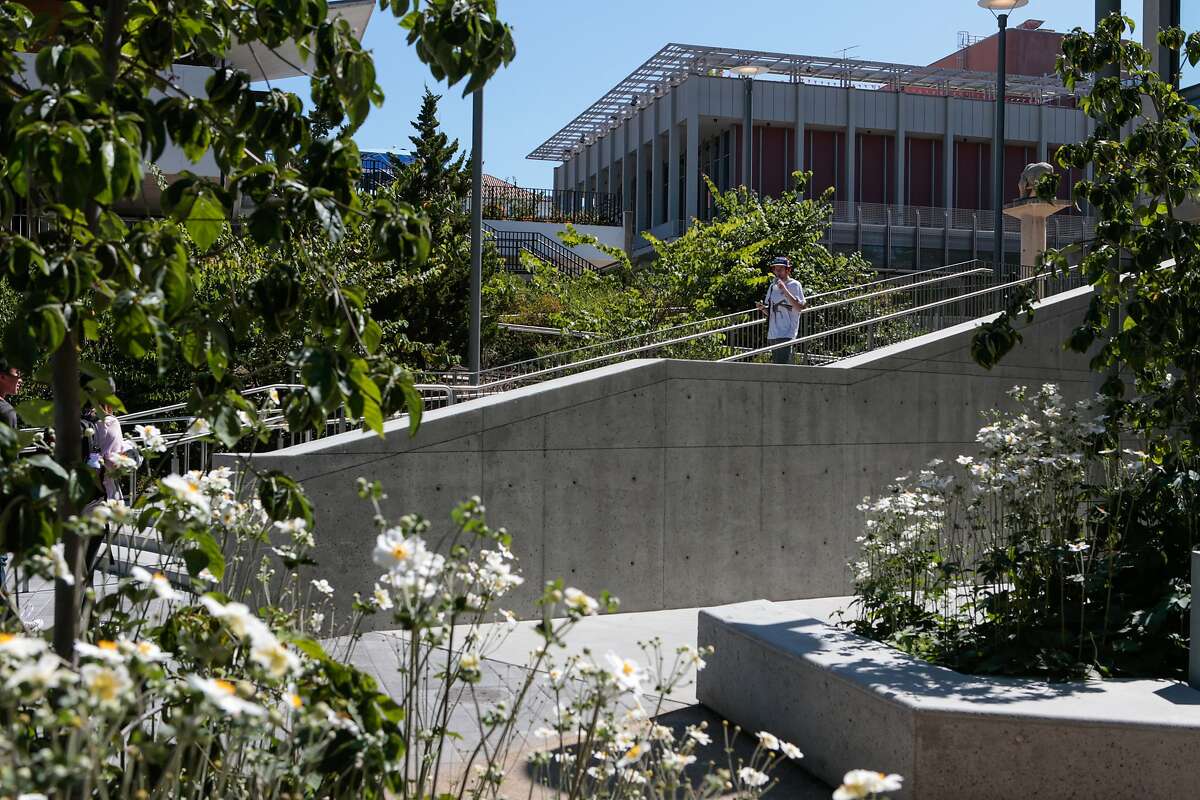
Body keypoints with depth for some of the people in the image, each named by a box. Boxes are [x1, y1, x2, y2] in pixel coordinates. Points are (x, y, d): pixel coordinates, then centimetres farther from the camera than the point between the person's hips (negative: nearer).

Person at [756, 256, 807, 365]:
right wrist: (763, 308, 2)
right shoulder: (773, 286, 19)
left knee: (781, 365, -16)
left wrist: (785, 290, -20)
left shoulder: (794, 285, -2)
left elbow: (800, 307, -16)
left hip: (786, 335, -7)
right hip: (772, 334, 7)